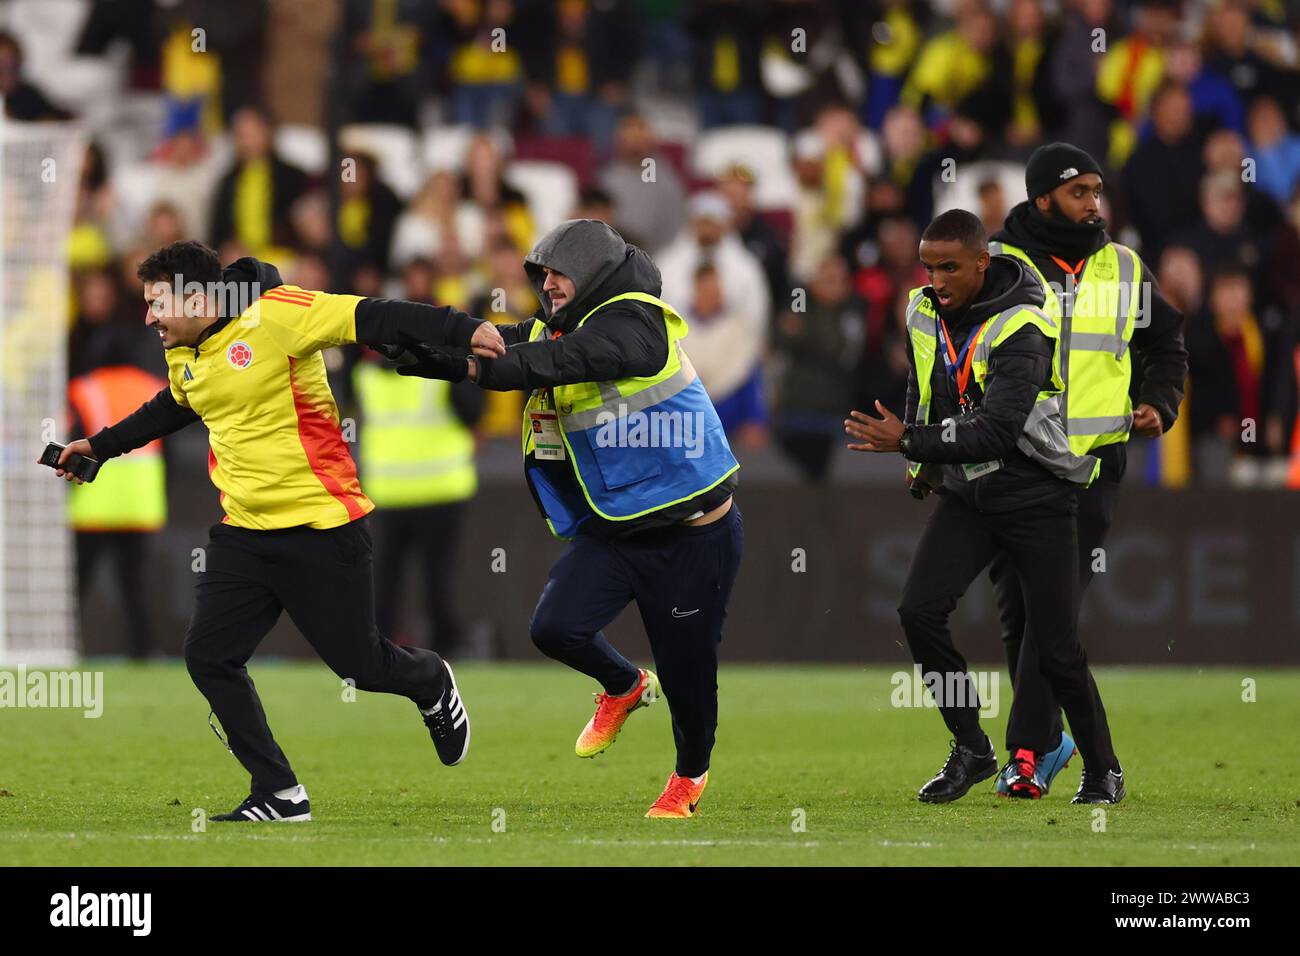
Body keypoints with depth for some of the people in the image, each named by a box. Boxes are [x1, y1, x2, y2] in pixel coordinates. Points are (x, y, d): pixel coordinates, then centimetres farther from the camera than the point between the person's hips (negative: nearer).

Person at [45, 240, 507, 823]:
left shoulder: (273, 316, -16)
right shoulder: (186, 358, 9)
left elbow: (373, 319, -21)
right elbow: (168, 410, 32)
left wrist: (465, 332, -29)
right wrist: (100, 447, 40)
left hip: (322, 528, -7)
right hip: (245, 533, 7)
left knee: (360, 665, 1)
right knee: (208, 658, -5)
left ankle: (432, 686, 38)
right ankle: (279, 796, 5)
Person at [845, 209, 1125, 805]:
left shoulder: (1020, 329, -24)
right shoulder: (924, 312, -1)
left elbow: (997, 432, -31)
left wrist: (908, 442, -34)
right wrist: (921, 463, 19)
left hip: (1037, 494, -6)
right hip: (966, 494, 6)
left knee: (1055, 649, -5)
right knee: (919, 610, -13)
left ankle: (1102, 768, 16)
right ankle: (971, 750, 1)